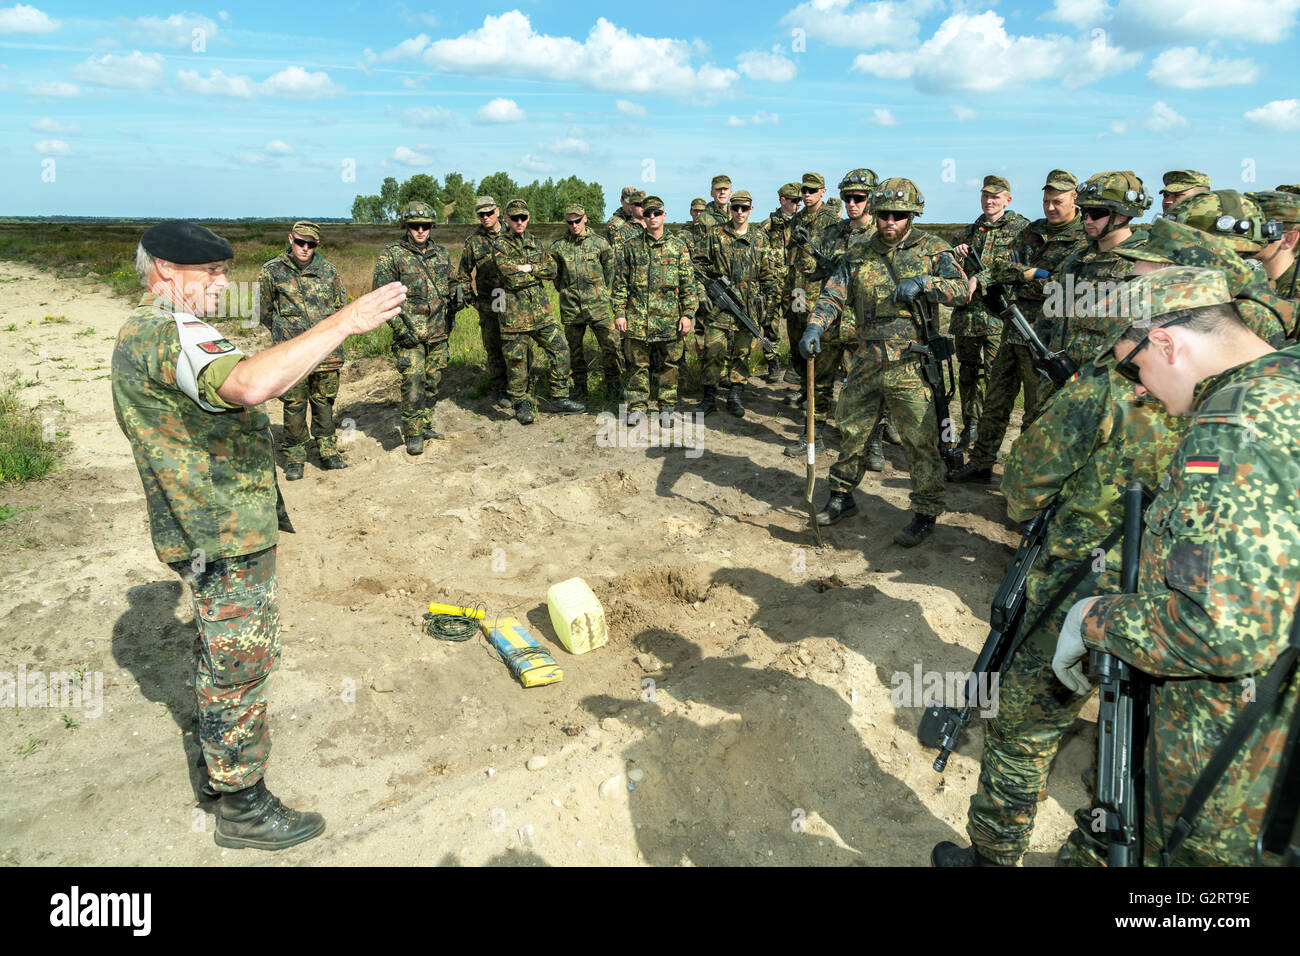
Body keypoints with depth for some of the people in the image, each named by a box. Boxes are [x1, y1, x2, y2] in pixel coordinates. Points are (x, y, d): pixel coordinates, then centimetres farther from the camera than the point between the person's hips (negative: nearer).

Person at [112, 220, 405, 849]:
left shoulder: (140, 335, 14)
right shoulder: (167, 335, -23)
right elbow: (249, 384, -44)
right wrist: (345, 321, -41)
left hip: (206, 531, 11)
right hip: (225, 540, -11)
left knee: (219, 649, 26)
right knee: (240, 667, 2)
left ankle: (218, 752, 45)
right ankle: (244, 808, 17)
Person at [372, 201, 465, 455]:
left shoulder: (440, 253, 11)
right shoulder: (390, 255, -5)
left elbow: (451, 284, 23)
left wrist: (453, 308, 10)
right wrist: (401, 328, -15)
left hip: (438, 332, 5)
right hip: (410, 332, -5)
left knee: (433, 381, 11)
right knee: (413, 384, -8)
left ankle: (426, 426, 25)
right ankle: (413, 435, 2)